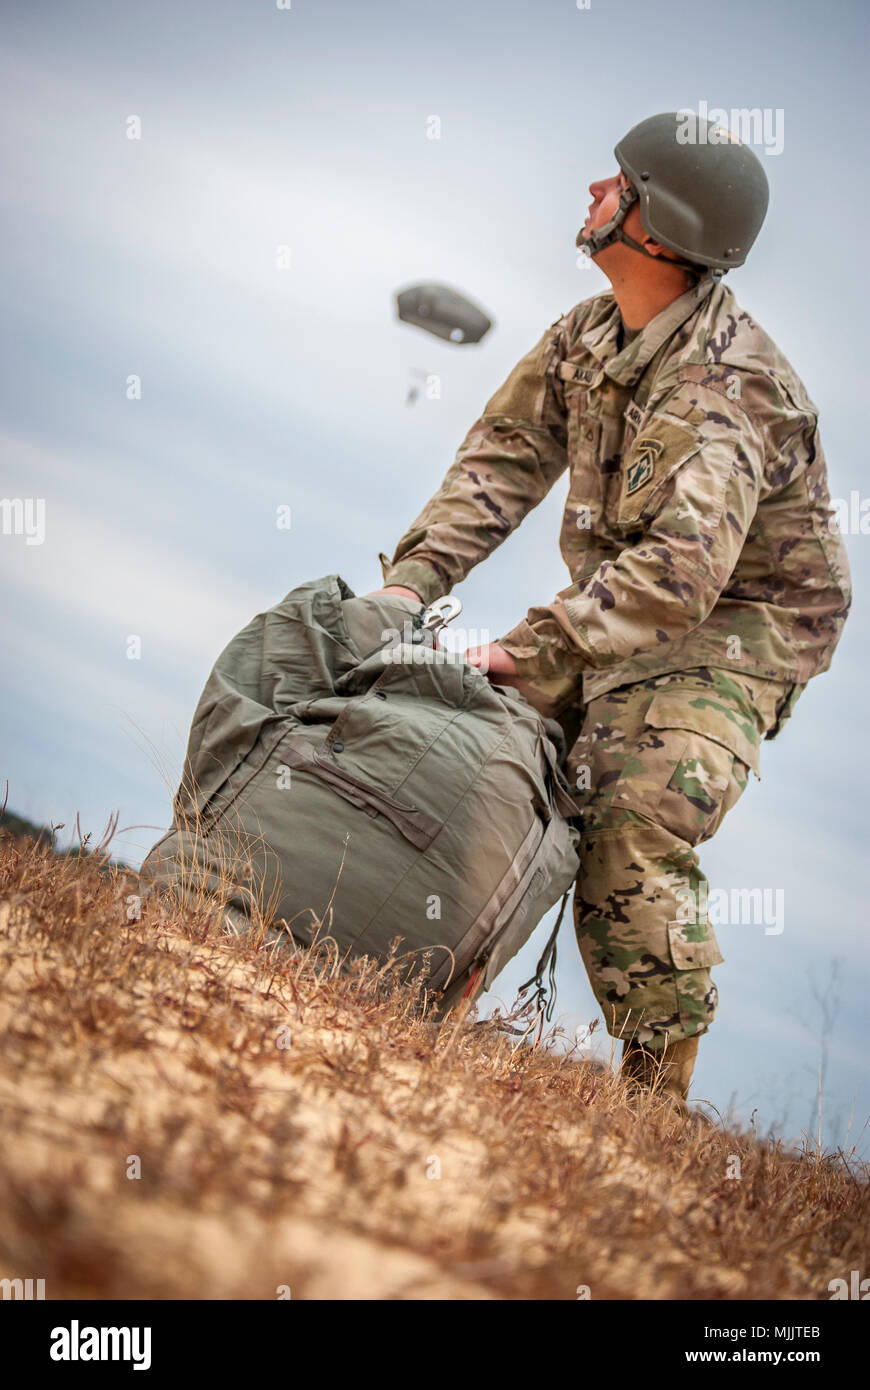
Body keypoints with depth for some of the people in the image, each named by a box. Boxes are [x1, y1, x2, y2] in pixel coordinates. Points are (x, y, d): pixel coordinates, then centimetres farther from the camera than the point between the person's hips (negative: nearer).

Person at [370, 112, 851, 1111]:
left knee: (630, 842, -22)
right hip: (619, 618, 9)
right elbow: (502, 458, 0)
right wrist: (410, 578, -15)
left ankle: (657, 1101, -11)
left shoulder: (726, 387, -28)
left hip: (734, 629, -9)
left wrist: (533, 650, -43)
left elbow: (682, 565, -39)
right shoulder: (587, 337, 1)